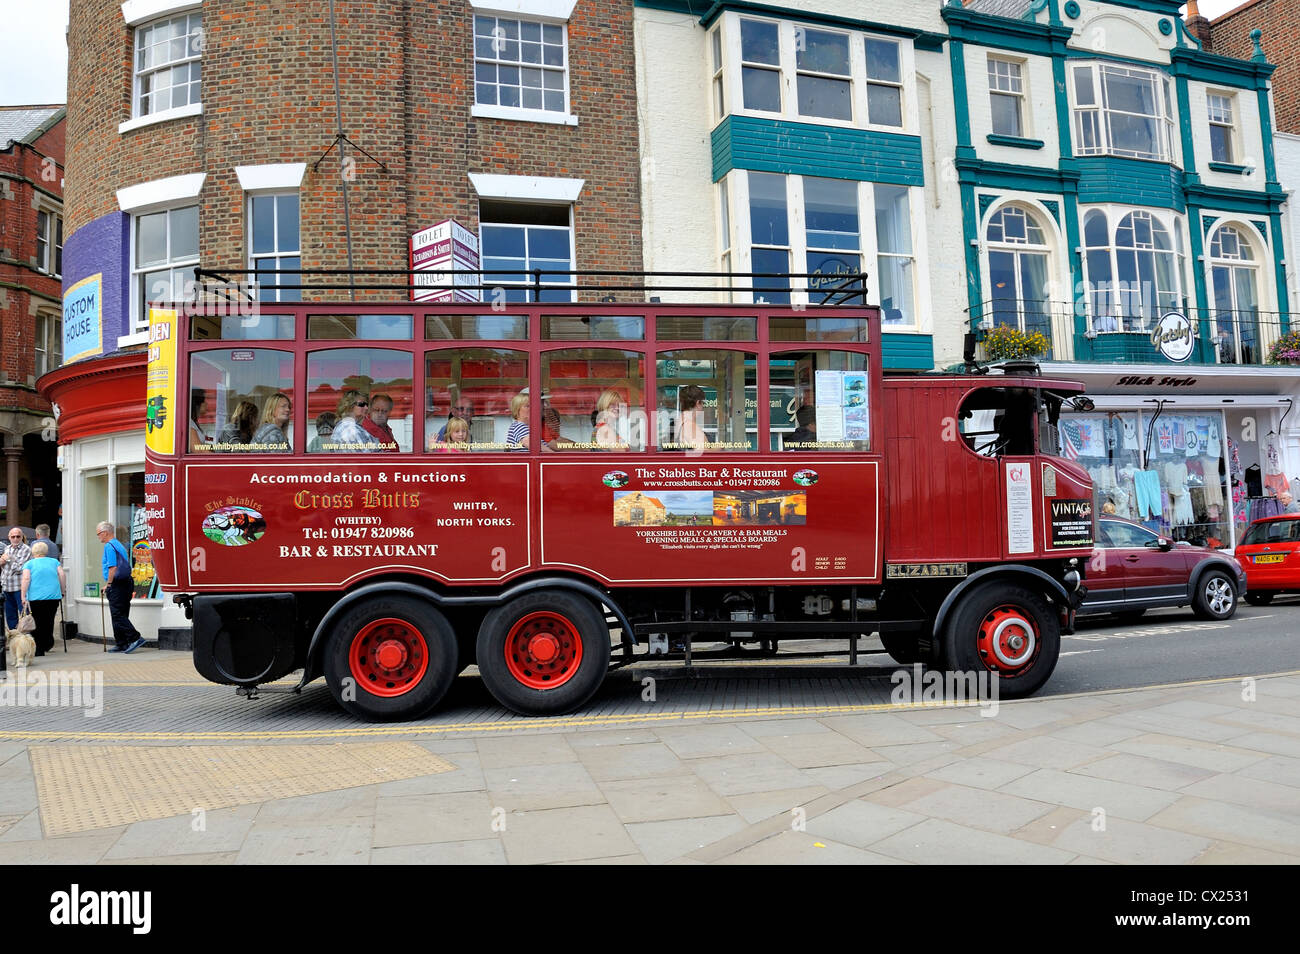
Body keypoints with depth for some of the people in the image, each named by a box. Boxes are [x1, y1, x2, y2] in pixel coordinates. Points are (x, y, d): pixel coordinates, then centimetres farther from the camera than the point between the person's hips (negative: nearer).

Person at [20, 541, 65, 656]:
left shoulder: (29, 563, 8)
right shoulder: (54, 561, 14)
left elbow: (26, 579, -6)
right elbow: (62, 576, 4)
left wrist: (23, 596, -7)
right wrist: (62, 592, 10)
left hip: (36, 597, -2)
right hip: (54, 596, 2)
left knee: (39, 622, 4)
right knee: (49, 620, 12)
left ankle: (39, 649, 5)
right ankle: (48, 643, 11)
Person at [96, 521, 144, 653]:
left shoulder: (109, 546, -10)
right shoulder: (120, 545, 19)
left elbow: (113, 567, -18)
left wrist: (108, 584, -12)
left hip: (117, 585, -10)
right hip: (126, 583, 10)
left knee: (118, 615, -9)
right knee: (121, 616, 11)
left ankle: (135, 638, -17)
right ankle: (122, 644, 13)